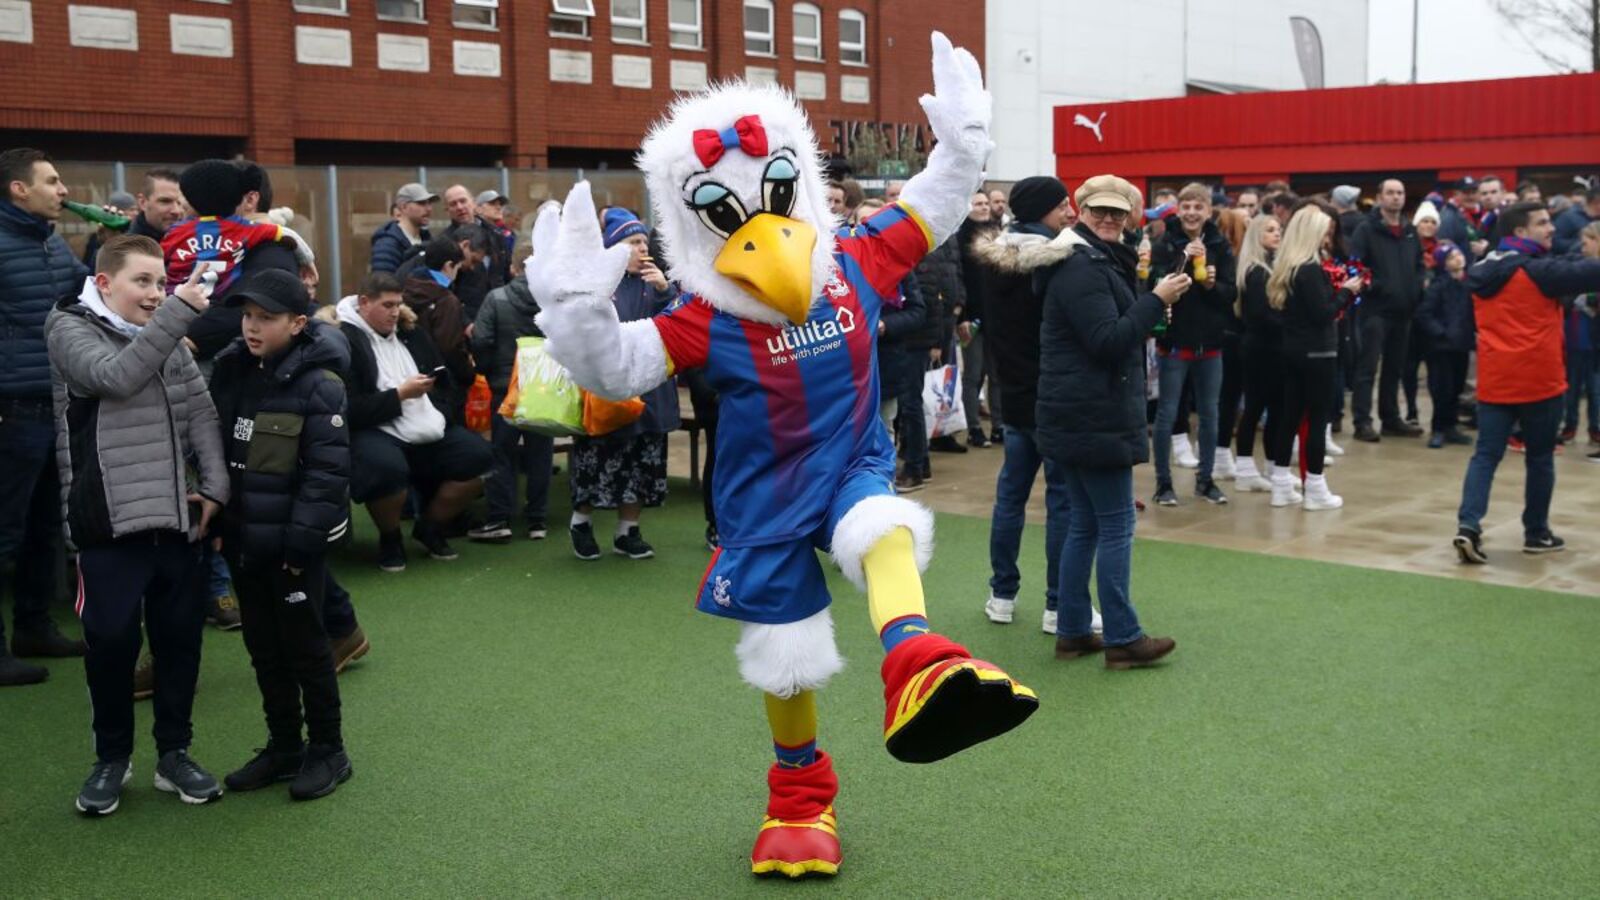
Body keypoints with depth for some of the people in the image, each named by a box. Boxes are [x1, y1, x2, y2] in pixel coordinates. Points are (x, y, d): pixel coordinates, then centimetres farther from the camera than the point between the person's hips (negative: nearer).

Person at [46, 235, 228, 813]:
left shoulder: (167, 336, 13)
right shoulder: (70, 328, -1)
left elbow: (200, 412, 8)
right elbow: (116, 376, -21)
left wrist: (215, 484, -4)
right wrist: (177, 312, -23)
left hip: (173, 514, 5)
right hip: (108, 518, -4)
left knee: (180, 635, 8)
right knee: (111, 639, 0)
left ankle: (174, 753, 23)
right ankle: (112, 757, 19)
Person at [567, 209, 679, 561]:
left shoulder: (652, 281, 9)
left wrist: (664, 290, -11)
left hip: (647, 389, 5)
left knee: (642, 462, 9)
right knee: (597, 460, 2)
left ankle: (628, 532, 22)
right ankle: (581, 522, 24)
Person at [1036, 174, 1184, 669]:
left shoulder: (1097, 262, 18)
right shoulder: (1081, 268, -15)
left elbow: (1116, 330, 21)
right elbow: (1109, 341, -23)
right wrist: (1156, 299, -22)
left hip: (1082, 418, 11)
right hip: (1095, 418, -11)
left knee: (1084, 525, 13)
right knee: (1116, 526, -5)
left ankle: (1073, 631, 19)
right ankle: (1122, 638, 1)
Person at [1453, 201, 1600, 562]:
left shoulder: (1482, 271, 10)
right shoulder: (1539, 271, -12)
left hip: (1494, 382, 5)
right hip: (1539, 381, -5)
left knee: (1486, 455, 4)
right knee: (1540, 458, 10)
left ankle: (1468, 526, -12)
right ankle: (1536, 533, 19)